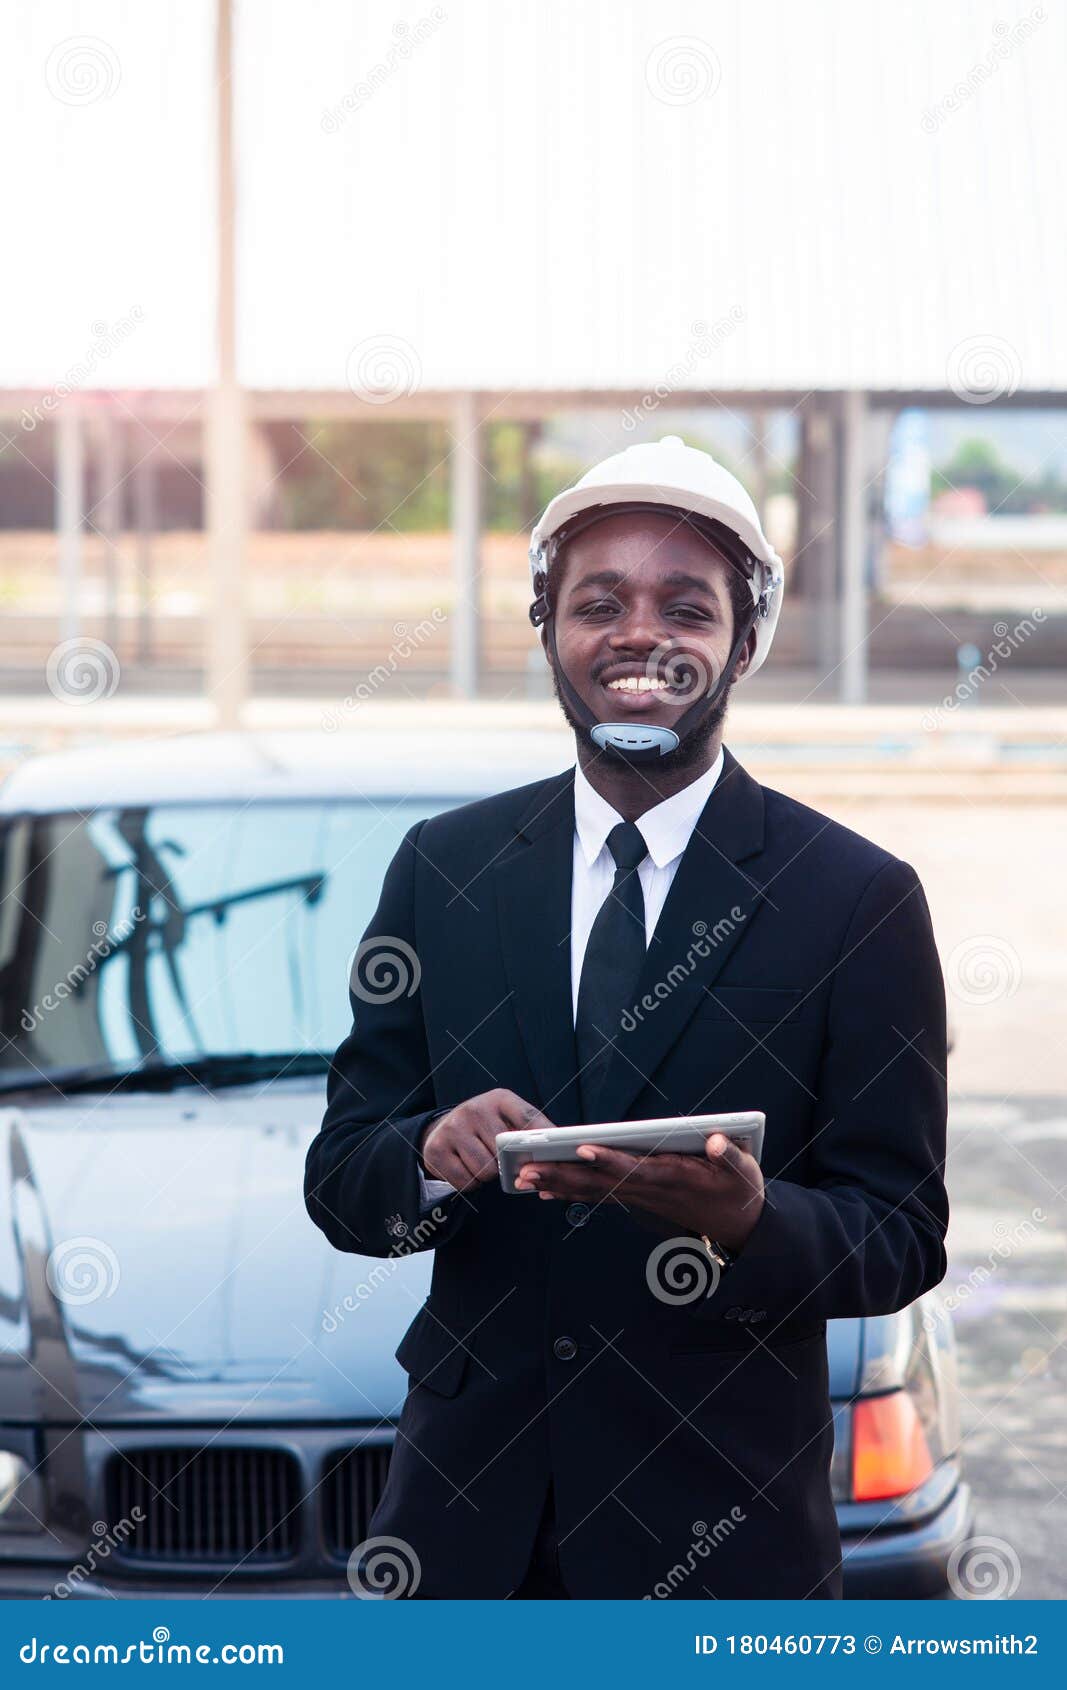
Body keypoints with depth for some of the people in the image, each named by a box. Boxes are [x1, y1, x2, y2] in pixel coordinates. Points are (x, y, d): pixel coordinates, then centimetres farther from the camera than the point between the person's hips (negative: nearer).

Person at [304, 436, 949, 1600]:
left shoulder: (860, 900, -6)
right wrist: (431, 1154, -20)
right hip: (467, 1502, 2)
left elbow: (903, 1239, -7)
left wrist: (746, 1219, -28)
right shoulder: (443, 868, 3)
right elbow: (338, 1181, 3)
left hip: (719, 1527, -2)